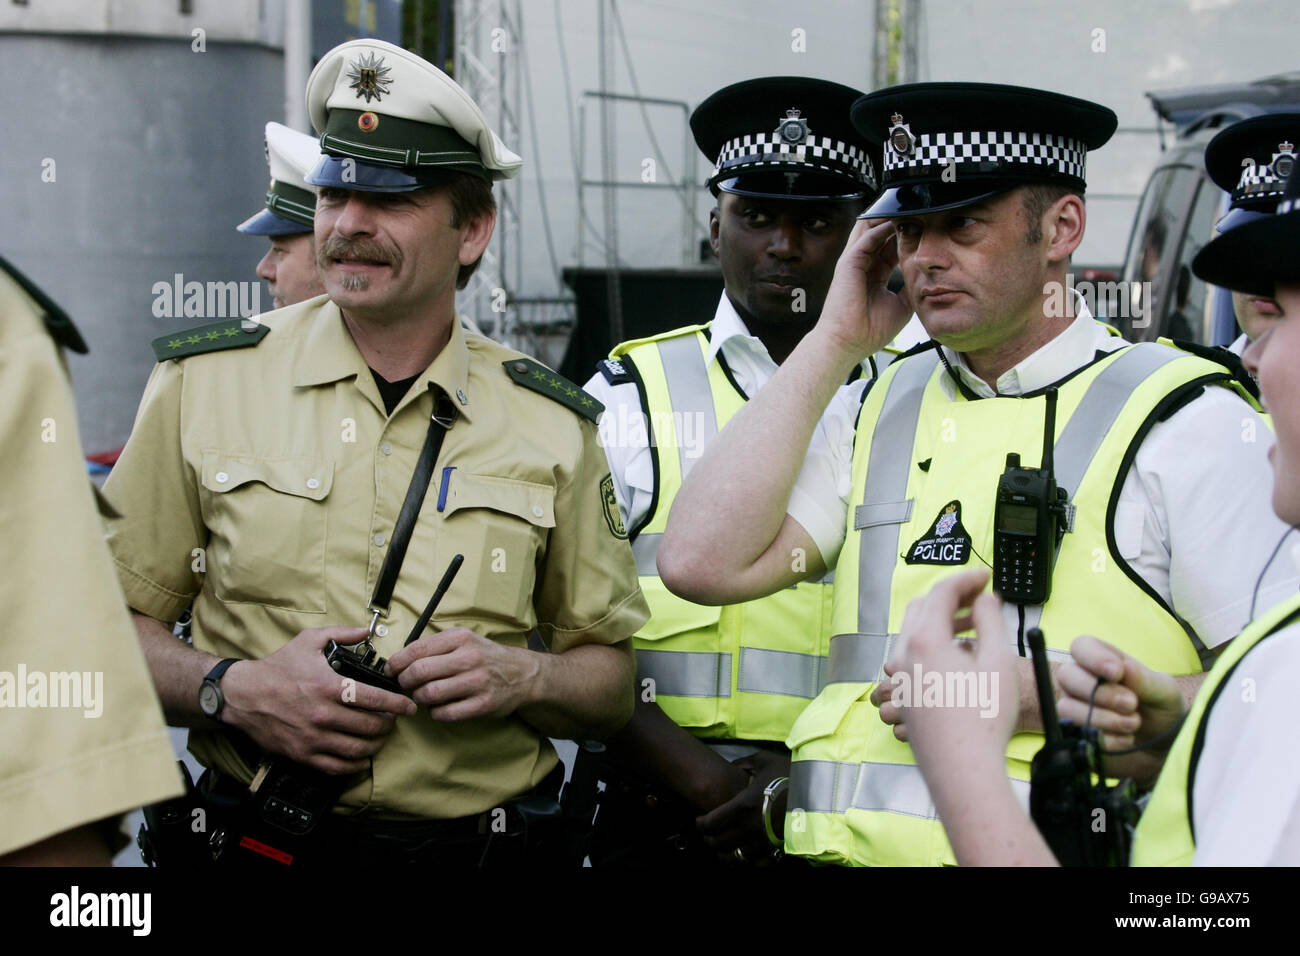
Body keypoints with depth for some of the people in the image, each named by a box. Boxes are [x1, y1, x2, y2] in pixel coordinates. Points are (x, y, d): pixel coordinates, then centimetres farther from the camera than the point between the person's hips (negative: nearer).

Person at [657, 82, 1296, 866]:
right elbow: (704, 561, 0)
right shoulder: (887, 405, 12)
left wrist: (1041, 698, -15)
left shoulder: (1181, 417, -2)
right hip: (856, 846, 4)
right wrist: (837, 342, 4)